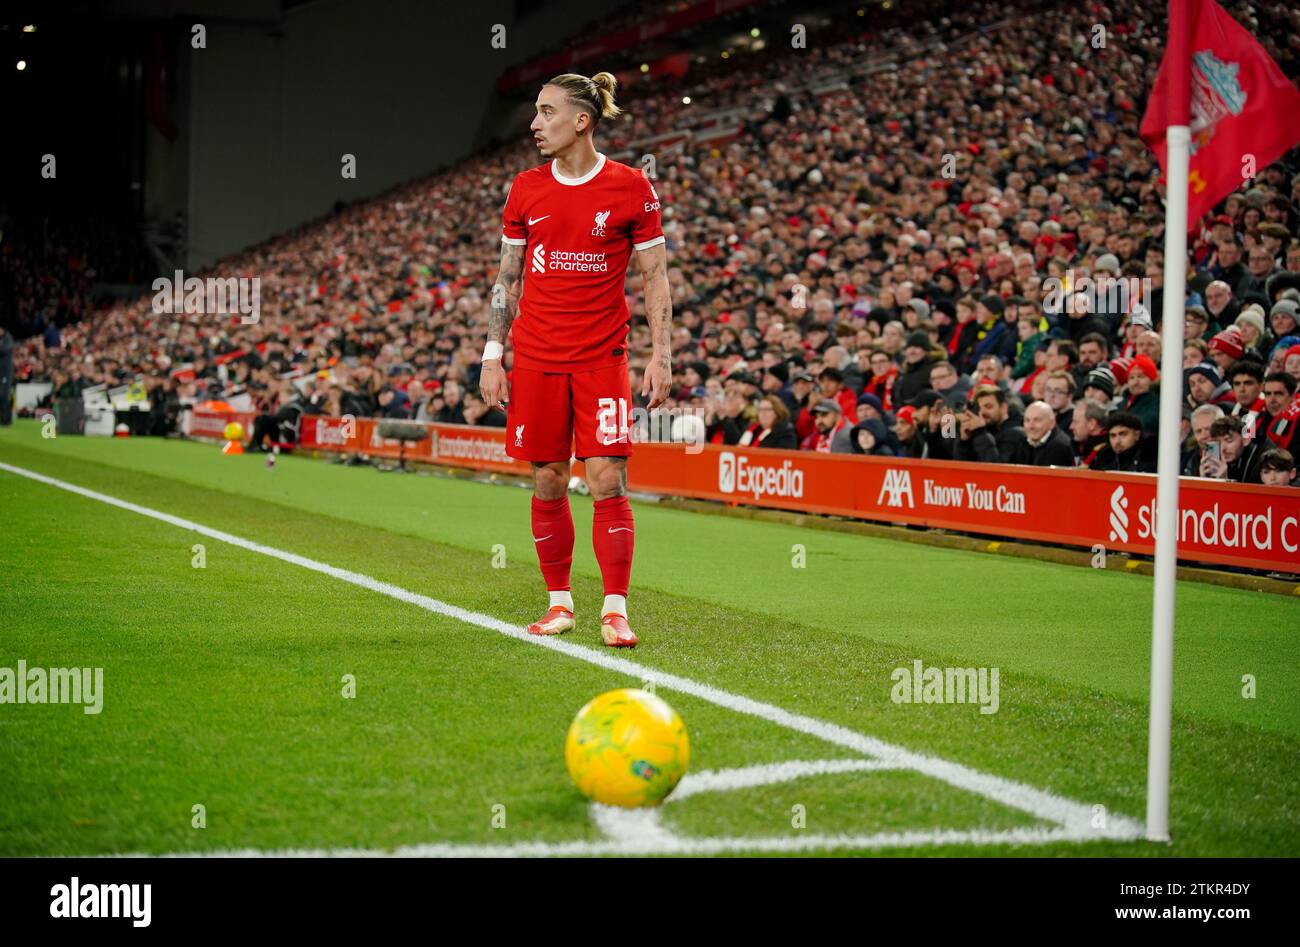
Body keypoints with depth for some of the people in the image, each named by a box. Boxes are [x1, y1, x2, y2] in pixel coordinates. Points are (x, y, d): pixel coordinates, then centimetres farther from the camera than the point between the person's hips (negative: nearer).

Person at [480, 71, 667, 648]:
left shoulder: (631, 188, -2)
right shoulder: (526, 190, 6)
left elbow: (656, 278, 1)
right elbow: (507, 278, 12)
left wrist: (661, 356, -6)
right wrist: (492, 357, 6)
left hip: (602, 357, -3)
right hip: (535, 357, 3)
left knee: (608, 481, -8)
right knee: (547, 483, 5)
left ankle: (615, 611, -3)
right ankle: (559, 605, 17)